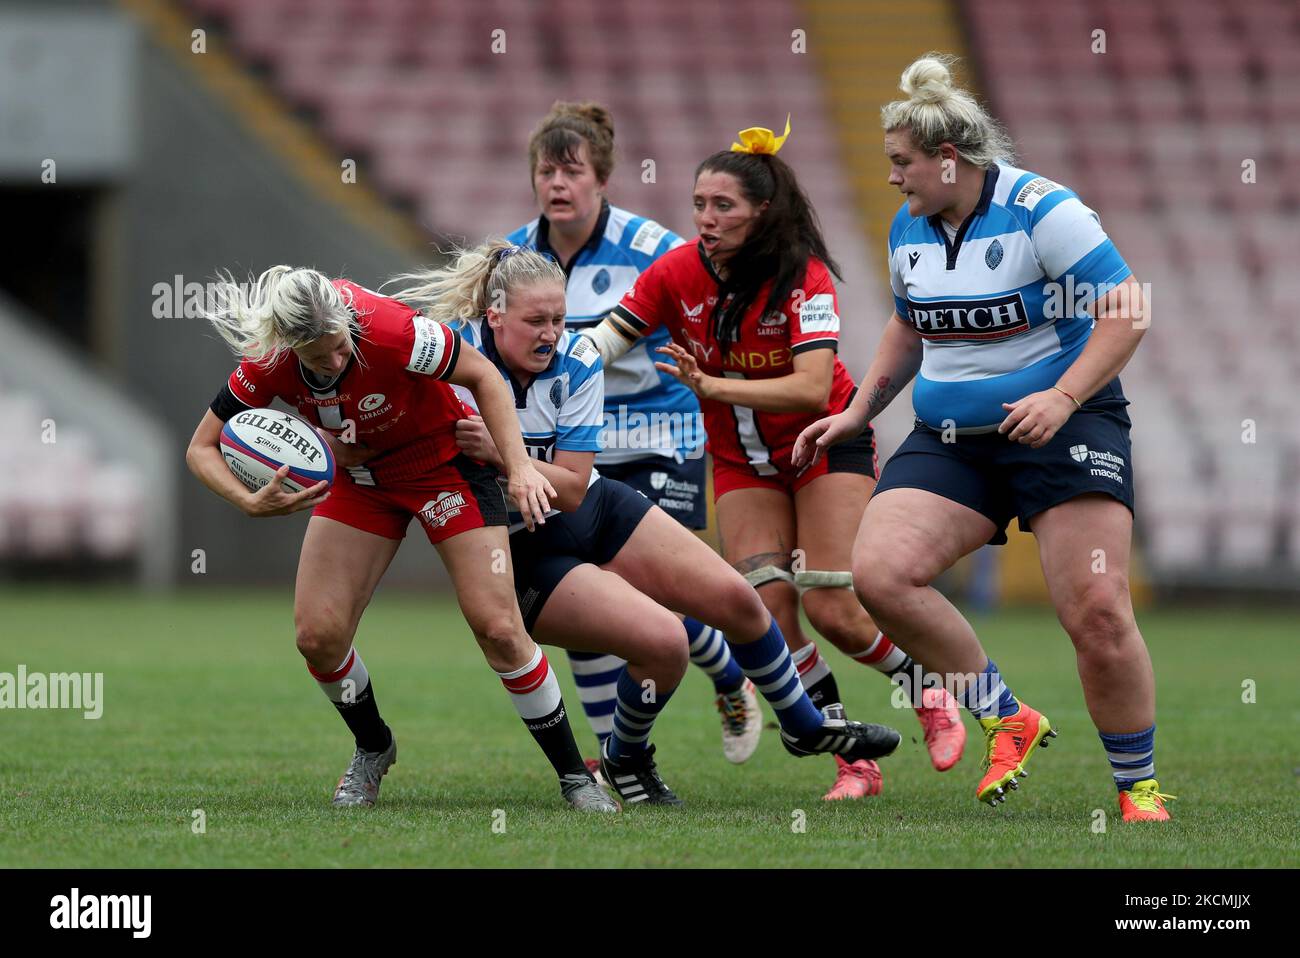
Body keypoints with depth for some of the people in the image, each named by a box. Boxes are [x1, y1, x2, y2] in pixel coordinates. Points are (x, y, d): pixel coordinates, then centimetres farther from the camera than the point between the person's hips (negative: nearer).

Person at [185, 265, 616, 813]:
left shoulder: (390, 330, -34)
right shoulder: (267, 365, -23)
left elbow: (482, 375, -19)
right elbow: (202, 448, -12)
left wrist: (519, 468, -26)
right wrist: (251, 503, -31)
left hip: (443, 458, -4)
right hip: (357, 475, 4)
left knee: (498, 628, -13)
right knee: (317, 633, -8)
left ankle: (574, 774, 3)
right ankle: (373, 749, 22)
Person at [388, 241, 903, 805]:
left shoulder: (577, 363, -13)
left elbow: (571, 487, -16)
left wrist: (499, 452, -30)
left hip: (596, 511, 5)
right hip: (521, 552, -5)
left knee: (734, 598, 3)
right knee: (663, 641, -23)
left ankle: (805, 725, 30)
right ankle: (624, 760, 7)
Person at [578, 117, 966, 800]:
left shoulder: (804, 277, -23)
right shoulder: (677, 273, -12)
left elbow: (812, 389, -33)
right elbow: (602, 344, -11)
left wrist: (711, 386, -42)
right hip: (740, 459, 4)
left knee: (833, 612, -12)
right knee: (765, 610, -12)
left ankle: (930, 689, 18)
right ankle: (853, 759, -1)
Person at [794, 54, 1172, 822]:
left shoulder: (1041, 210, -14)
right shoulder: (908, 228, 8)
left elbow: (1126, 312, -16)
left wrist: (1063, 397, -26)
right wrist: (859, 413, 20)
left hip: (1064, 422, -6)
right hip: (951, 438, 6)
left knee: (1097, 612, -17)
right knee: (880, 573, -17)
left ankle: (1140, 787, 2)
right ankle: (1009, 720, -4)